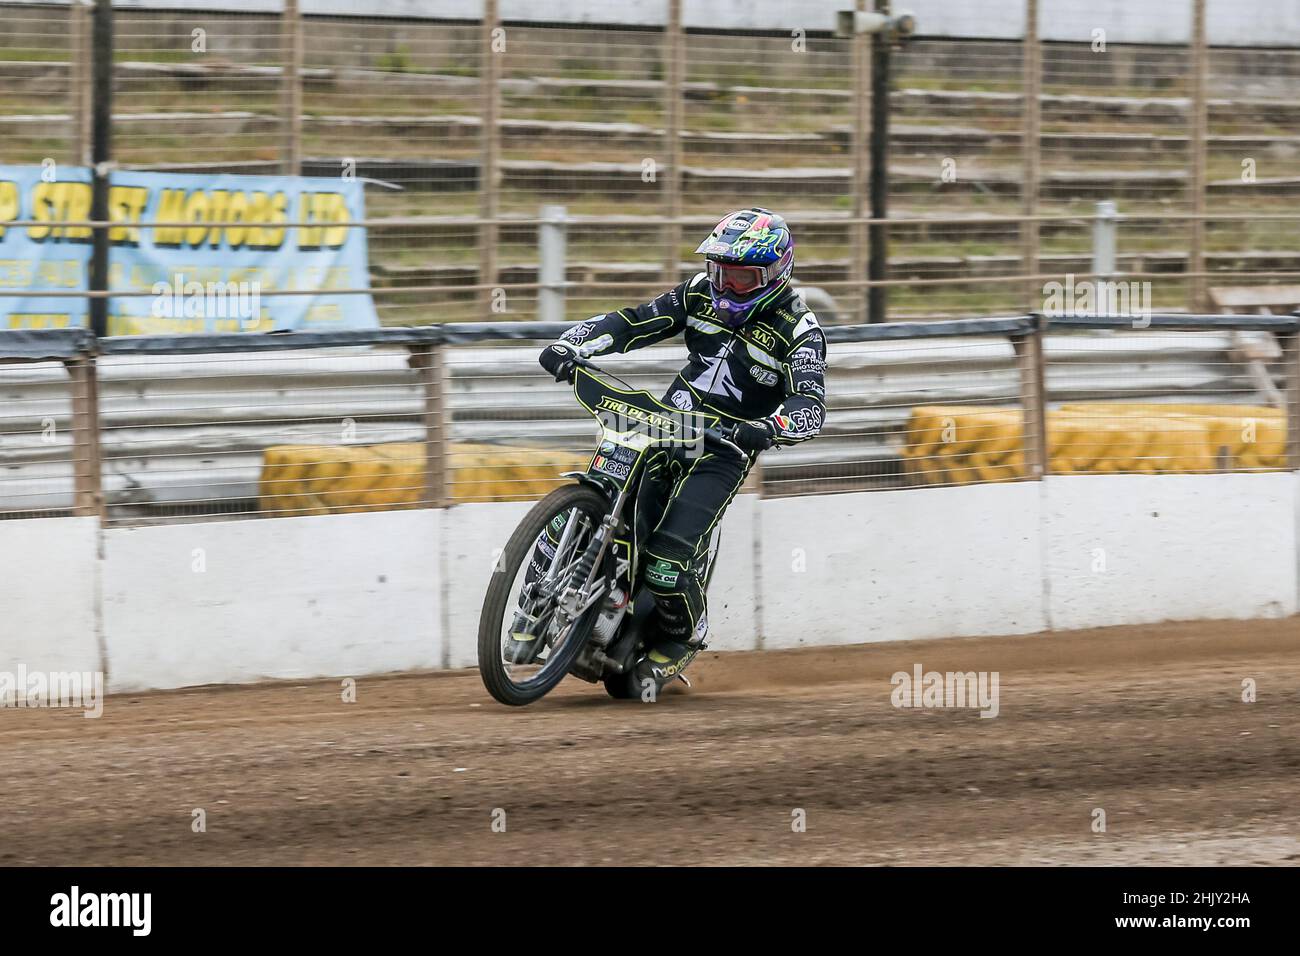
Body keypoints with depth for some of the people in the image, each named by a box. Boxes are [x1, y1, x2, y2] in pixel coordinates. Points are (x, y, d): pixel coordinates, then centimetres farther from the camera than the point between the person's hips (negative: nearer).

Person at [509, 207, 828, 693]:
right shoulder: (702, 293, 5)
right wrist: (571, 345, -13)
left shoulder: (798, 331, -11)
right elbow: (633, 323, 4)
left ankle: (683, 637, 9)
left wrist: (770, 429, -43)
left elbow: (810, 405, -22)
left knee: (668, 554, -21)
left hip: (722, 450, -5)